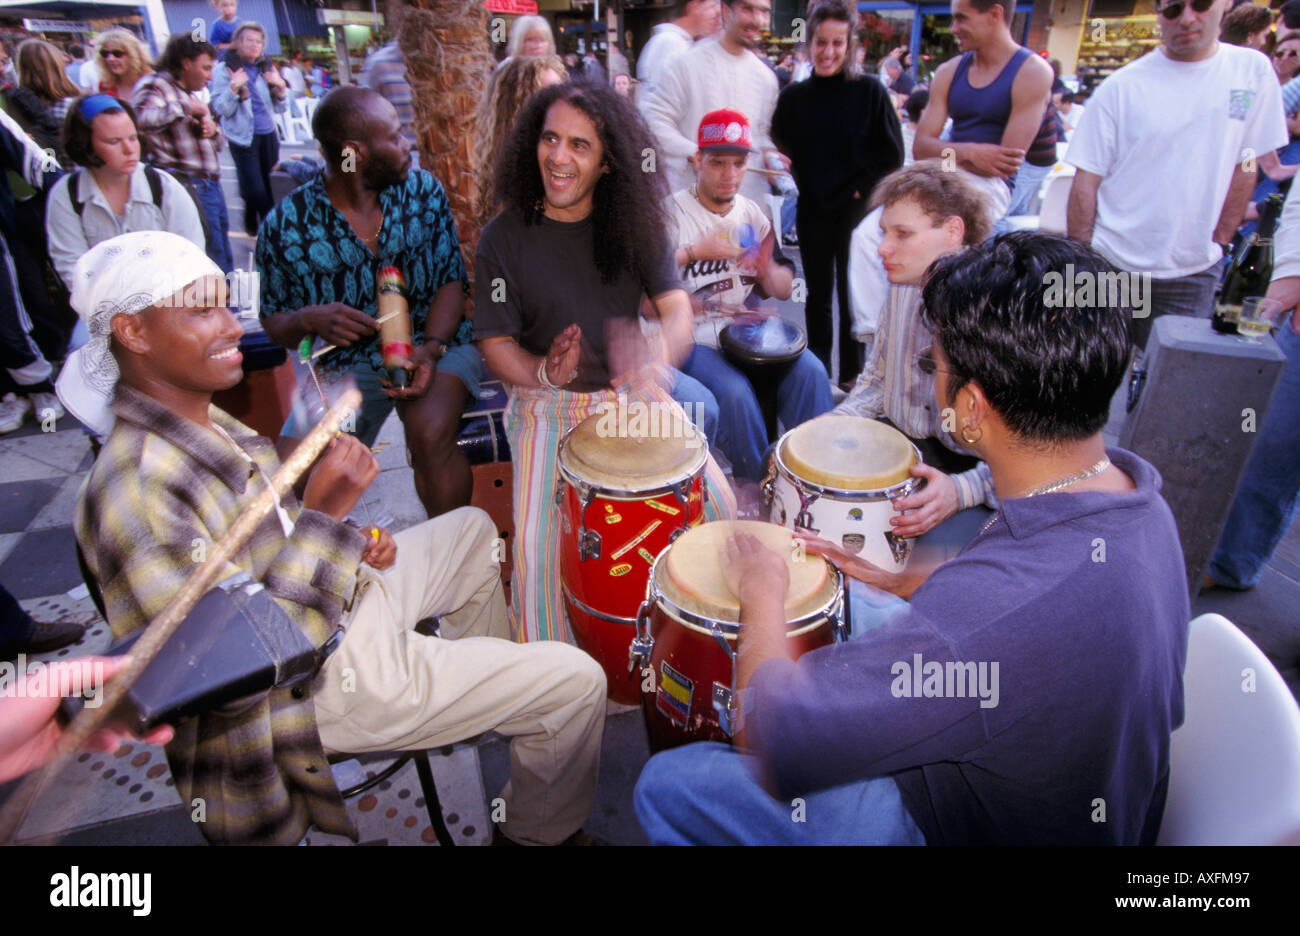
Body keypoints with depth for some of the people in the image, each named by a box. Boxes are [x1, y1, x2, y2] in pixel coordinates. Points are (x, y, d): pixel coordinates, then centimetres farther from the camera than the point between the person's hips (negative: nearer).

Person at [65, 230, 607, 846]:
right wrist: (323, 520, -32)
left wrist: (350, 538, -2)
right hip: (329, 679, -9)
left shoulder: (201, 417, -1)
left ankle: (488, 689, 44)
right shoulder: (135, 494, -30)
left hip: (346, 593, 9)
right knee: (577, 683, -8)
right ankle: (536, 833, 20)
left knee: (472, 530, 28)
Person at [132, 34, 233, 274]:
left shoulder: (191, 94, 23)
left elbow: (220, 142, 30)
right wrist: (184, 108, -17)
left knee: (225, 261, 14)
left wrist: (213, 129, 7)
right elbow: (141, 119, -27)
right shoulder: (155, 85, -5)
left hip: (212, 186, 9)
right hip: (188, 186, -9)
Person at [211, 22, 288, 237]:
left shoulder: (266, 68, 12)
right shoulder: (224, 68, -2)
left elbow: (280, 108, 13)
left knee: (270, 187, 3)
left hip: (267, 134, 5)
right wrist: (234, 87, -21)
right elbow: (221, 109, -8)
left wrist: (280, 87, -5)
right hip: (243, 137, -4)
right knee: (255, 191, -12)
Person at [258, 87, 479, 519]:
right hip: (346, 364, 1)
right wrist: (310, 320, -18)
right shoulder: (286, 225, -3)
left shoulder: (423, 191, 1)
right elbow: (273, 321, 7)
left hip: (435, 343, 0)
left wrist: (430, 349, -17)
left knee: (431, 433, -32)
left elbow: (451, 282, 1)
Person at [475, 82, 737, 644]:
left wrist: (658, 352, -32)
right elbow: (495, 340, -3)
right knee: (538, 541, -23)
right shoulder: (504, 238, -6)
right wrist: (542, 372, -26)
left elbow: (676, 306, -7)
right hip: (547, 403, -2)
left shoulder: (635, 224, 1)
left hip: (631, 392, 3)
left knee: (717, 503, -9)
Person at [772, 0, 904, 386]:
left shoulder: (870, 92, -4)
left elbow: (892, 155, -2)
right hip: (812, 214, 2)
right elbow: (782, 152, 11)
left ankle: (852, 375, 17)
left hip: (856, 213, -2)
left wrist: (859, 191, -8)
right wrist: (805, 185, 0)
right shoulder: (793, 97, 2)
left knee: (852, 296, 3)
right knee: (818, 296, 12)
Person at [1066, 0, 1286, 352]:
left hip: (1194, 274, 2)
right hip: (1110, 266, -2)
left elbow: (1245, 166, 8)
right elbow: (1086, 180, -5)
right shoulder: (1121, 86, -4)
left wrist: (1218, 242, 2)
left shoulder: (1253, 71, 4)